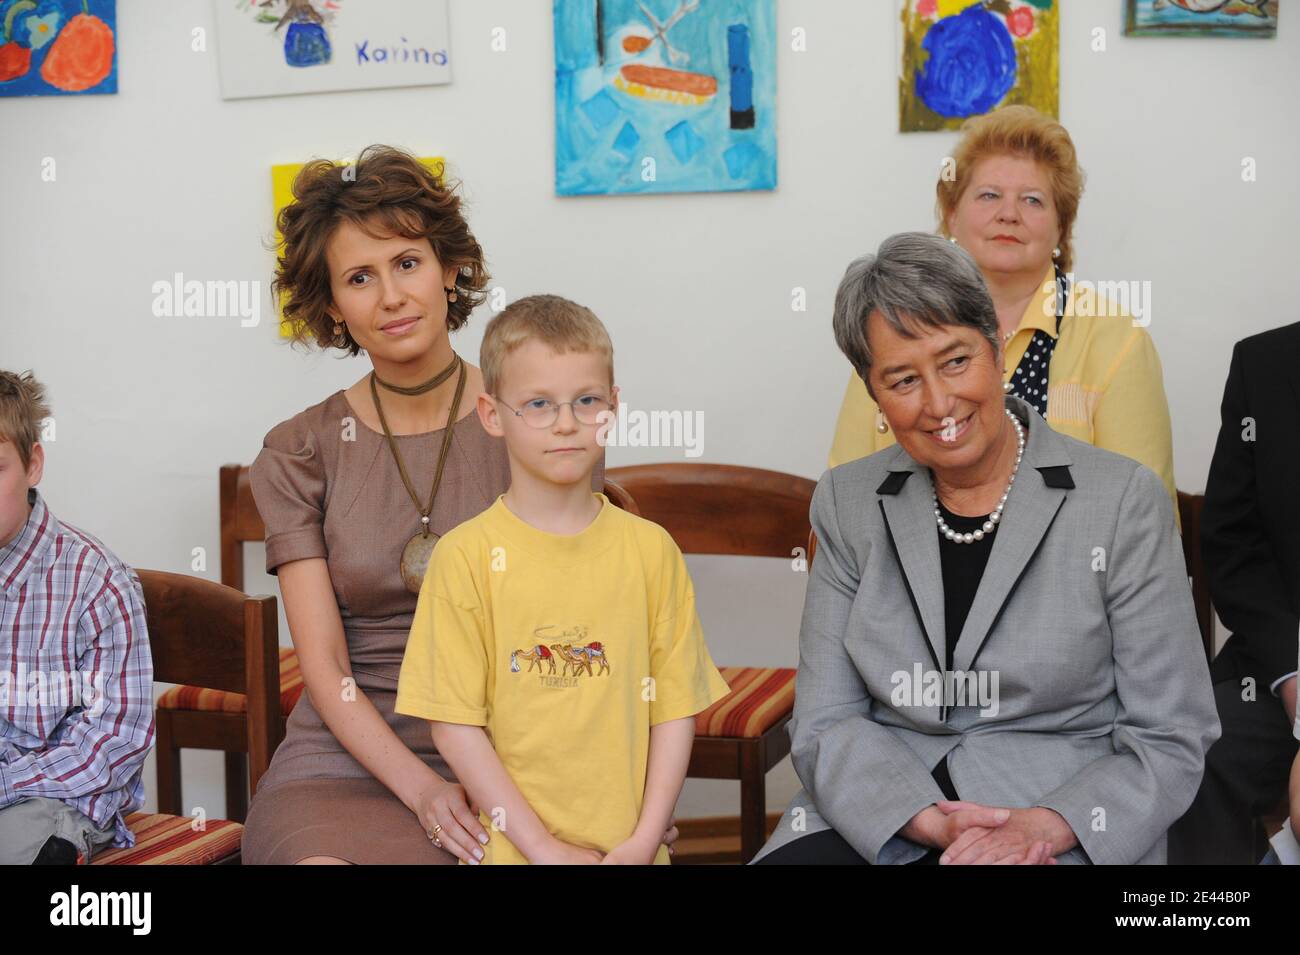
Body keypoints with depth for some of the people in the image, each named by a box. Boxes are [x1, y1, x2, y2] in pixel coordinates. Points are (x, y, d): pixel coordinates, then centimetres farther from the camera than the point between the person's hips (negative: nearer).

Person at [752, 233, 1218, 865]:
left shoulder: (1123, 500, -1)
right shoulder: (846, 504, 8)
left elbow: (1170, 741, -1)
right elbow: (825, 724, 4)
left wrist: (1043, 828, -16)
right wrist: (932, 821, -13)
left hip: (1067, 829, -2)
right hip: (877, 815, 2)